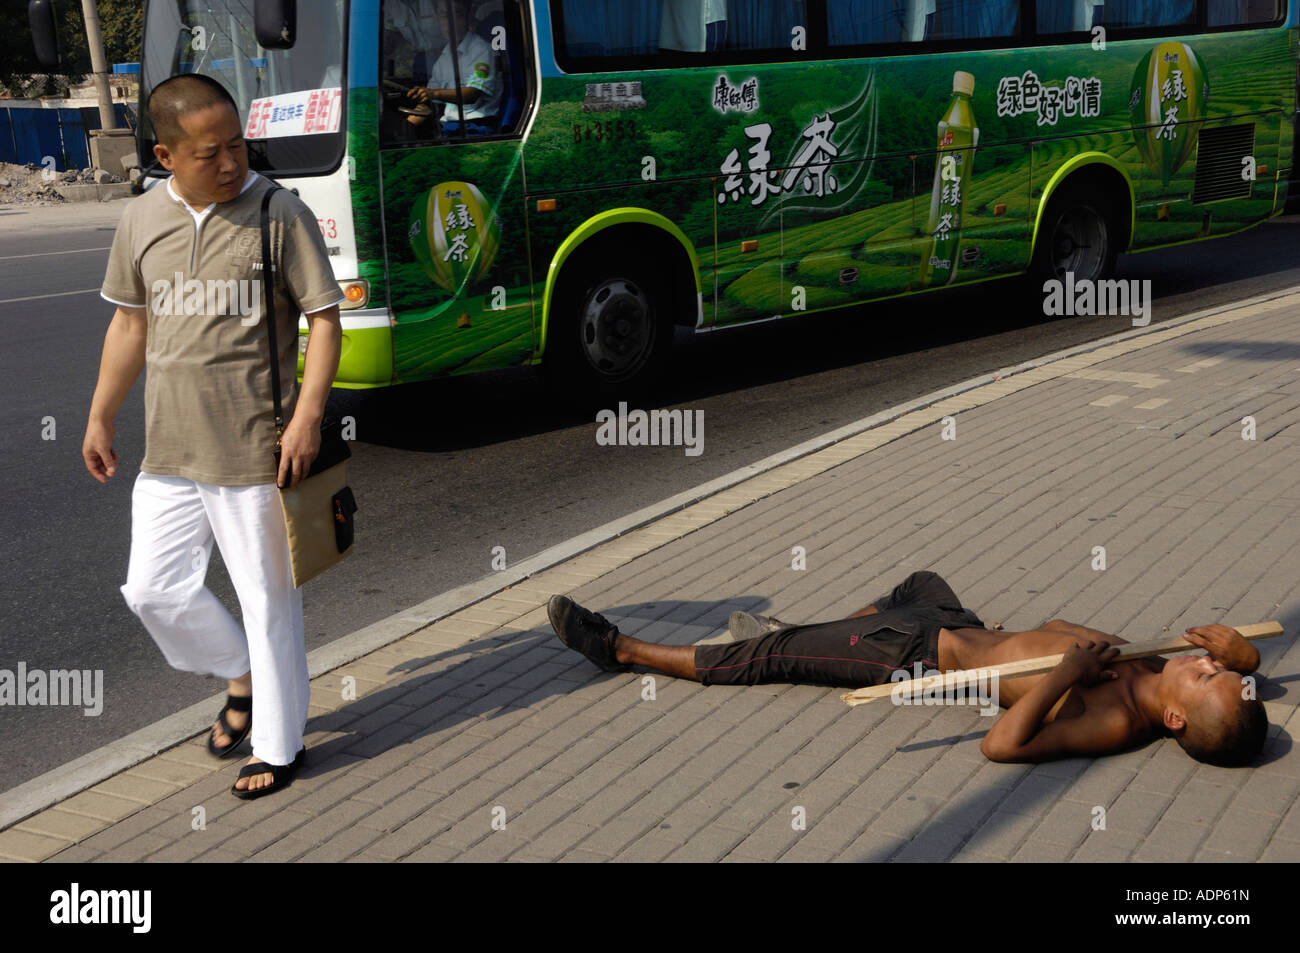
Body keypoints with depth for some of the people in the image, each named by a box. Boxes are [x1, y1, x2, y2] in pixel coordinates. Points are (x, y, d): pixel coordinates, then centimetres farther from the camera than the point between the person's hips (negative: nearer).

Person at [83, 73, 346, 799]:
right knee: (155, 589, 9)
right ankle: (244, 674, 36)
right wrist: (101, 419, 18)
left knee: (268, 600, 5)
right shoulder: (142, 221, 5)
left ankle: (280, 744, 22)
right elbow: (131, 324, 16)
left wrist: (308, 414, -18)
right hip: (169, 452, 5)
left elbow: (325, 318, -8)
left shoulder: (279, 214, -9)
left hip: (256, 452, -5)